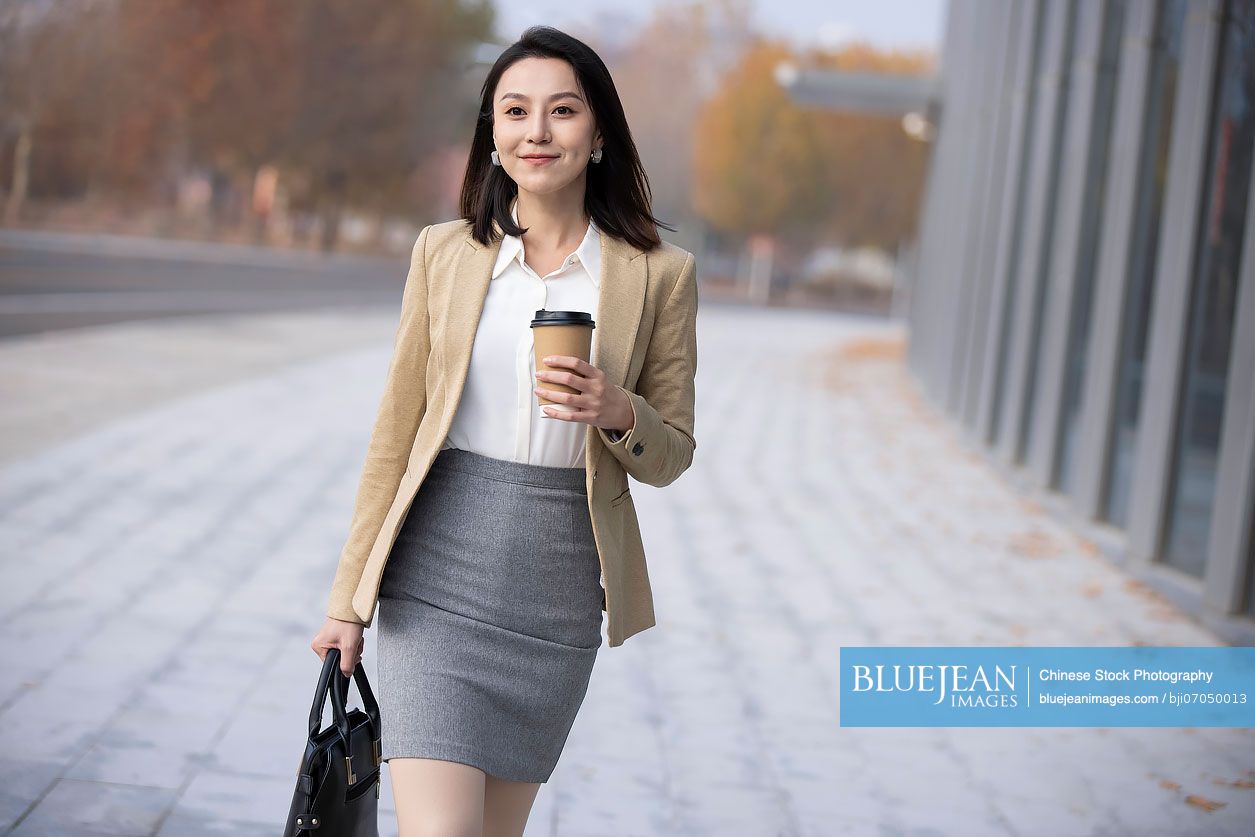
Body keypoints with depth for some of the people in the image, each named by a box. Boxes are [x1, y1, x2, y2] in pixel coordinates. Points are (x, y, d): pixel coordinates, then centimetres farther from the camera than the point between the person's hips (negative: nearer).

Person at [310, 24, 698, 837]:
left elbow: (672, 455, 7)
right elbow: (395, 433, 7)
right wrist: (349, 599, 7)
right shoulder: (444, 253, 2)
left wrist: (618, 412, -15)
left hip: (556, 594, 1)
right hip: (437, 577, 0)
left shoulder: (659, 272, 0)